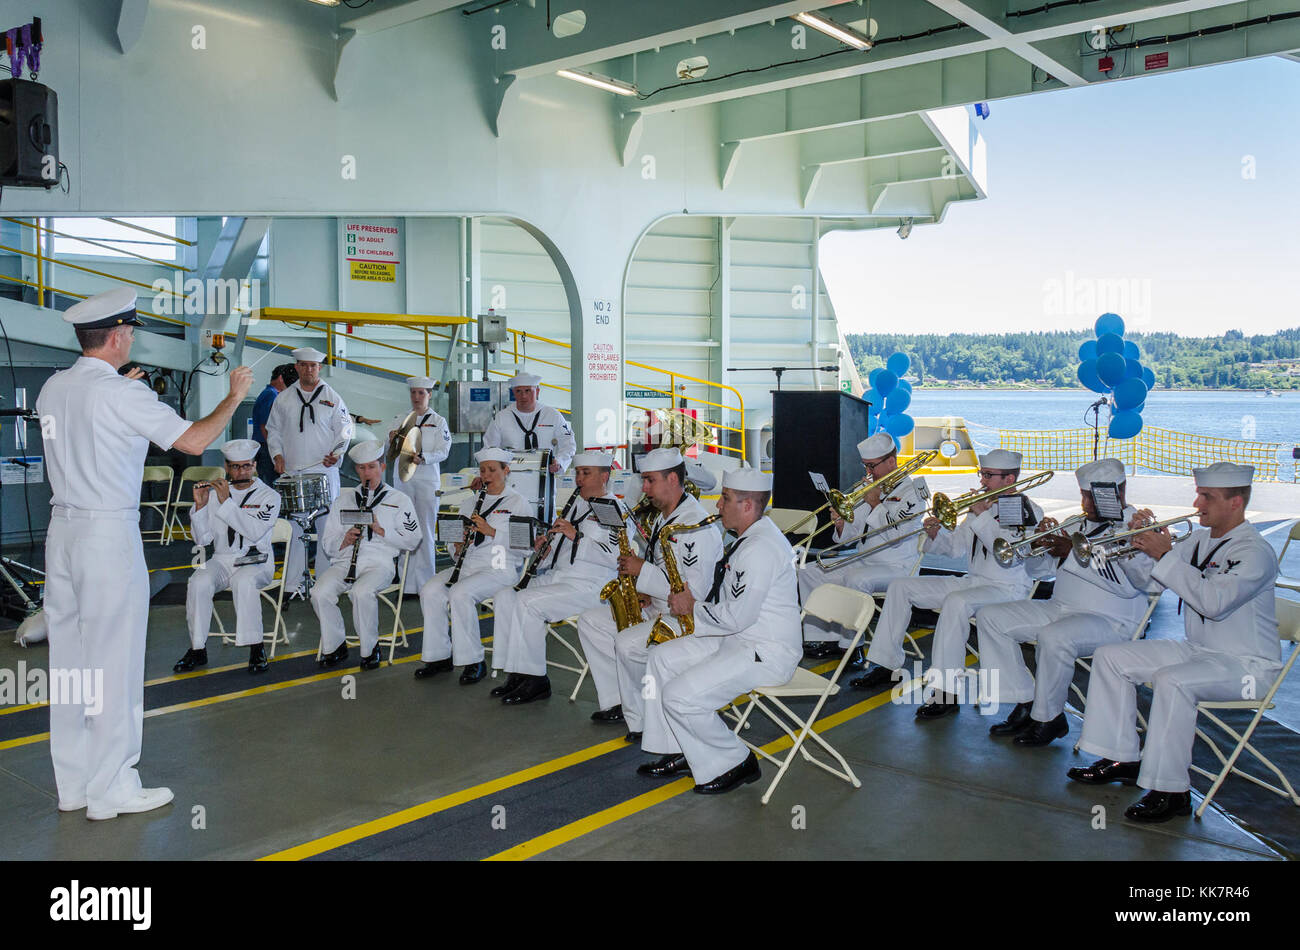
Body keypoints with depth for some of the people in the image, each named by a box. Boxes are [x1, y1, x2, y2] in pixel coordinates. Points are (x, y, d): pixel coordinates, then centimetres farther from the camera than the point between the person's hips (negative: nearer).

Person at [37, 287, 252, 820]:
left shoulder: (52, 389, 8)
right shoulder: (122, 394, -14)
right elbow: (194, 441, -13)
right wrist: (234, 397, 1)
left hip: (62, 531, 8)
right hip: (108, 535, -8)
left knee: (69, 657, 12)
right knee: (112, 661, 1)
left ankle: (72, 784, 23)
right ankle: (110, 791, 9)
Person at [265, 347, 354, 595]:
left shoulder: (332, 398, 6)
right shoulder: (283, 399, 11)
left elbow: (344, 430, 7)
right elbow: (273, 430, 17)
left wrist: (336, 453, -10)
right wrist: (277, 455, 1)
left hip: (324, 472, -1)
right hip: (292, 472, 1)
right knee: (295, 527, 1)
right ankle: (293, 583, 7)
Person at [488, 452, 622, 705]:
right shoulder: (576, 505, 21)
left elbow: (615, 557, -20)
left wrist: (576, 536, -23)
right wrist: (545, 547, 5)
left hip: (589, 585, -9)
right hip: (557, 576, 9)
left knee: (527, 602, -26)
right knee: (504, 596, -8)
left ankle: (536, 680, -16)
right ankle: (516, 674, -6)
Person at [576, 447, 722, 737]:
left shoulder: (696, 524, -21)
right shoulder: (661, 518, 12)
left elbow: (696, 593, -26)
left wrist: (643, 571, -21)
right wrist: (644, 590, 3)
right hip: (656, 608, 11)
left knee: (627, 643, -31)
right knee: (589, 620, 8)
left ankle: (640, 720, -10)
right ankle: (616, 701, 8)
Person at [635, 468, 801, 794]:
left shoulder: (761, 549, -22)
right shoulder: (749, 539, 13)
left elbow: (736, 617, -25)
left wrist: (693, 607, -9)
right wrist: (694, 599, 5)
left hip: (768, 655, -11)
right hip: (739, 639, 11)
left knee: (680, 696, -19)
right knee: (661, 657, 10)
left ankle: (736, 762, 1)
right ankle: (679, 753, 15)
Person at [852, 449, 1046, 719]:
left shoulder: (1028, 511, -9)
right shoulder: (983, 505, 15)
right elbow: (957, 547, 16)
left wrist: (982, 517, -22)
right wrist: (936, 534, -5)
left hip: (1008, 588, -9)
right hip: (973, 582, 9)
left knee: (957, 601, -40)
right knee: (900, 587, 1)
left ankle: (947, 692, -38)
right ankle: (888, 666, 4)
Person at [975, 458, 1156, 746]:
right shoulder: (1083, 522, 15)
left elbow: (1128, 584, -24)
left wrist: (1072, 553, -24)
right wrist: (1047, 538, -2)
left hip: (1110, 621, -8)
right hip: (1059, 608, 9)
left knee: (1054, 637, -38)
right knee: (989, 617, -3)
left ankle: (1048, 718, -15)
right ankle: (1025, 704, -4)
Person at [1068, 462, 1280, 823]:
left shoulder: (1255, 551, -17)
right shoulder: (1200, 539, 9)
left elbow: (1214, 601, -31)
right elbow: (1153, 580, 13)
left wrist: (1165, 556, -27)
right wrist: (1146, 543, -5)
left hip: (1247, 664, -9)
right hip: (1198, 650, 9)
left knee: (1173, 681, -36)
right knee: (1110, 657, 0)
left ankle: (1170, 792, -27)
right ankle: (1122, 759, 5)